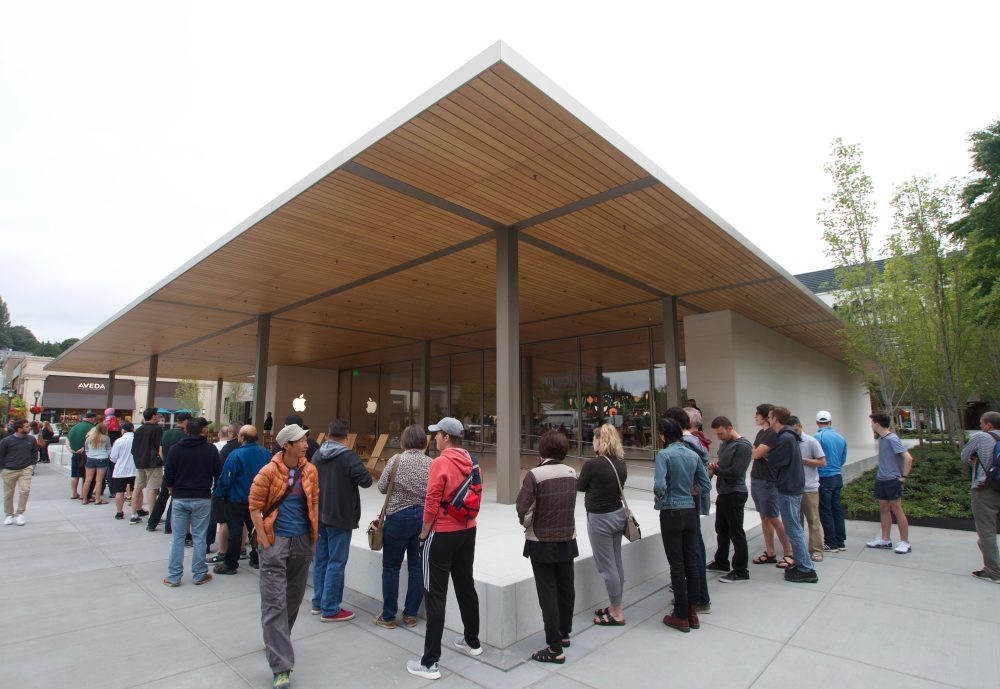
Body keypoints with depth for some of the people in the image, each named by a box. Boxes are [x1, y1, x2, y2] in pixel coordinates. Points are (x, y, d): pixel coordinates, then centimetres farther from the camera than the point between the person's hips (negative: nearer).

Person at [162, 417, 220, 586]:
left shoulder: (175, 448, -3)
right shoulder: (210, 449, -8)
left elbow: (168, 475, -2)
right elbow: (217, 473, -4)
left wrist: (171, 490, 15)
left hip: (179, 498, 2)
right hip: (202, 498, -1)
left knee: (178, 537, 10)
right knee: (199, 537, 6)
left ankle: (174, 576, 15)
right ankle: (199, 575, 13)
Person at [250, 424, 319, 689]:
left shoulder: (310, 470, 0)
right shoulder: (269, 471, -13)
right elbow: (254, 505, -8)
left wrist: (314, 534, 7)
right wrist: (263, 538, -11)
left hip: (302, 540, 5)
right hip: (275, 540, -5)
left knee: (294, 597, 18)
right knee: (274, 602, -3)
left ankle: (275, 640, 42)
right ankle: (281, 666, 3)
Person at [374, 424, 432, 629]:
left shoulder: (396, 460, -11)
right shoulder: (431, 464, -6)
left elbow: (382, 487, -4)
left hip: (399, 517, -3)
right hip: (424, 517, 3)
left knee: (391, 567, 12)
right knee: (417, 567, 13)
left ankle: (388, 616, 20)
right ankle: (411, 614, 23)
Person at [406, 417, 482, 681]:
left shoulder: (441, 463, -20)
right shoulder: (471, 462, 1)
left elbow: (432, 502, -19)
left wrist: (424, 532, -5)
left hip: (443, 534, -7)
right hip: (468, 531, 7)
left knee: (435, 595, 2)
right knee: (466, 586, 20)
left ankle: (430, 663, 9)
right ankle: (472, 641, 36)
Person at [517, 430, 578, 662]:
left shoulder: (535, 474, -19)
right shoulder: (572, 473, -4)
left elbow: (522, 506, -20)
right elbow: (569, 503, 1)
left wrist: (526, 523, -2)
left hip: (541, 541, -5)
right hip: (567, 539, 5)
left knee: (548, 593, 5)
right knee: (566, 588, 20)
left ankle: (555, 648, 10)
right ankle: (564, 633, 38)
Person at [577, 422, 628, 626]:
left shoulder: (592, 464, -20)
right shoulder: (621, 463, 1)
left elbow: (580, 487, -5)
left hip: (600, 519, -8)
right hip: (618, 514, 8)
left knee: (607, 567, 3)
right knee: (616, 564, 16)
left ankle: (617, 613, 13)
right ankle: (615, 607, 29)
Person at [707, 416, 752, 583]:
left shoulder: (743, 446, -17)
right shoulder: (725, 443, 11)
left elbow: (735, 472, -23)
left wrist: (715, 470, -12)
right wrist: (714, 468, -6)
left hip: (735, 494, -9)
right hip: (723, 493, 9)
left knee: (736, 533, 1)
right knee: (721, 529, 19)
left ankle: (741, 572, 12)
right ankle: (721, 563, 35)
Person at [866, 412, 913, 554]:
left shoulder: (892, 439, -17)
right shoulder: (881, 438, 8)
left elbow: (908, 458, -21)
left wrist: (904, 476, -17)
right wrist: (880, 473, 13)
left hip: (892, 480, -8)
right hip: (881, 479, 8)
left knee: (897, 510, 0)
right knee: (883, 508, 12)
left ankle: (905, 542, 11)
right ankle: (885, 540, 20)